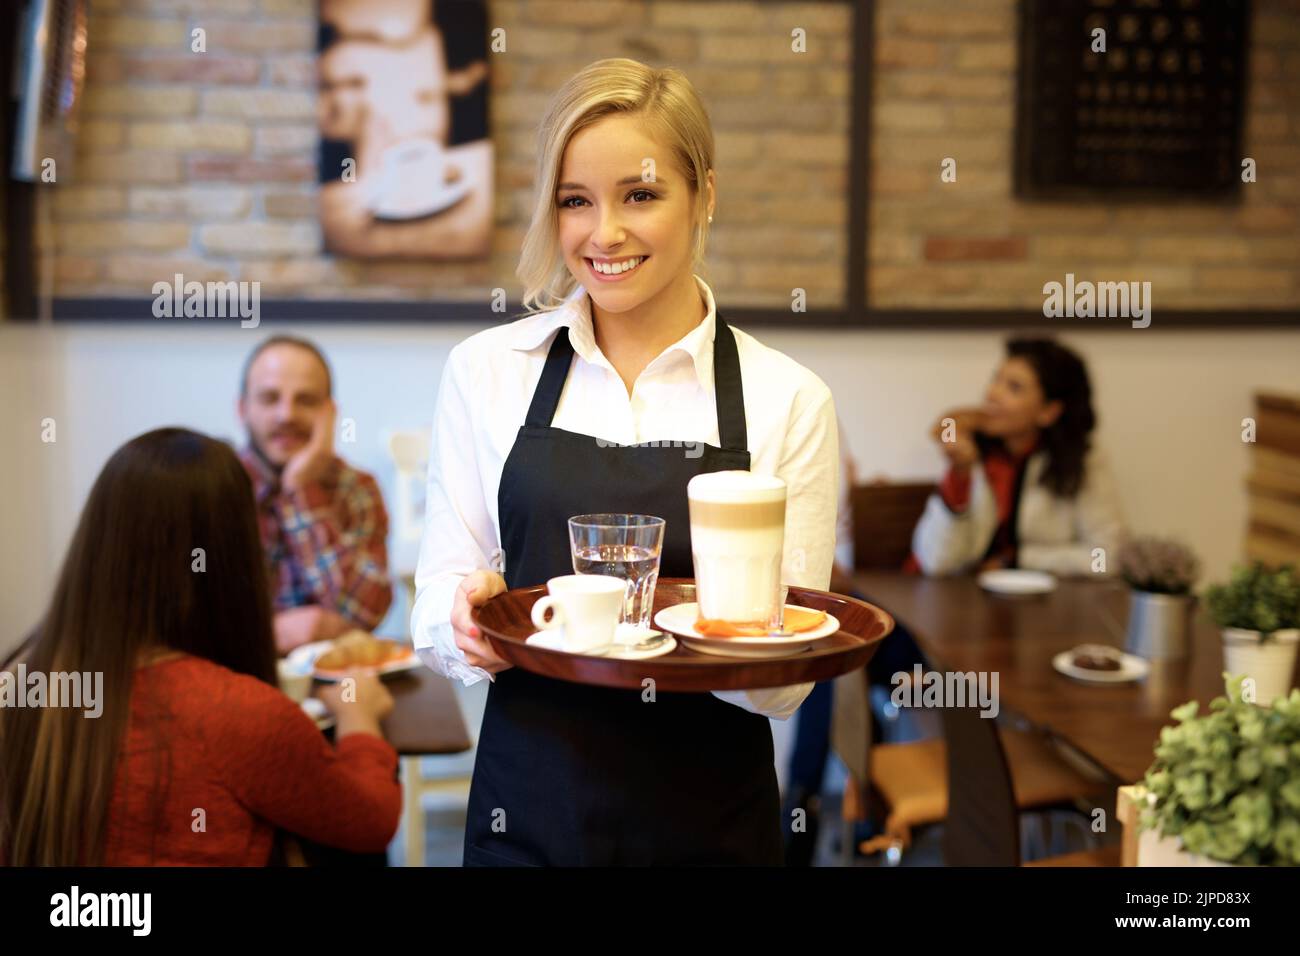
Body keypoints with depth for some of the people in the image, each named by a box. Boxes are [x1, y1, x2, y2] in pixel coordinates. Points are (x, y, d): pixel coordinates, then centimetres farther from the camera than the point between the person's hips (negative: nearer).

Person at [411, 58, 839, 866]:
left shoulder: (789, 400, -5)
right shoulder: (485, 370, -1)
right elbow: (438, 611, 1)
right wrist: (468, 619, -21)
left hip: (713, 821, 0)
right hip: (528, 806, 1)